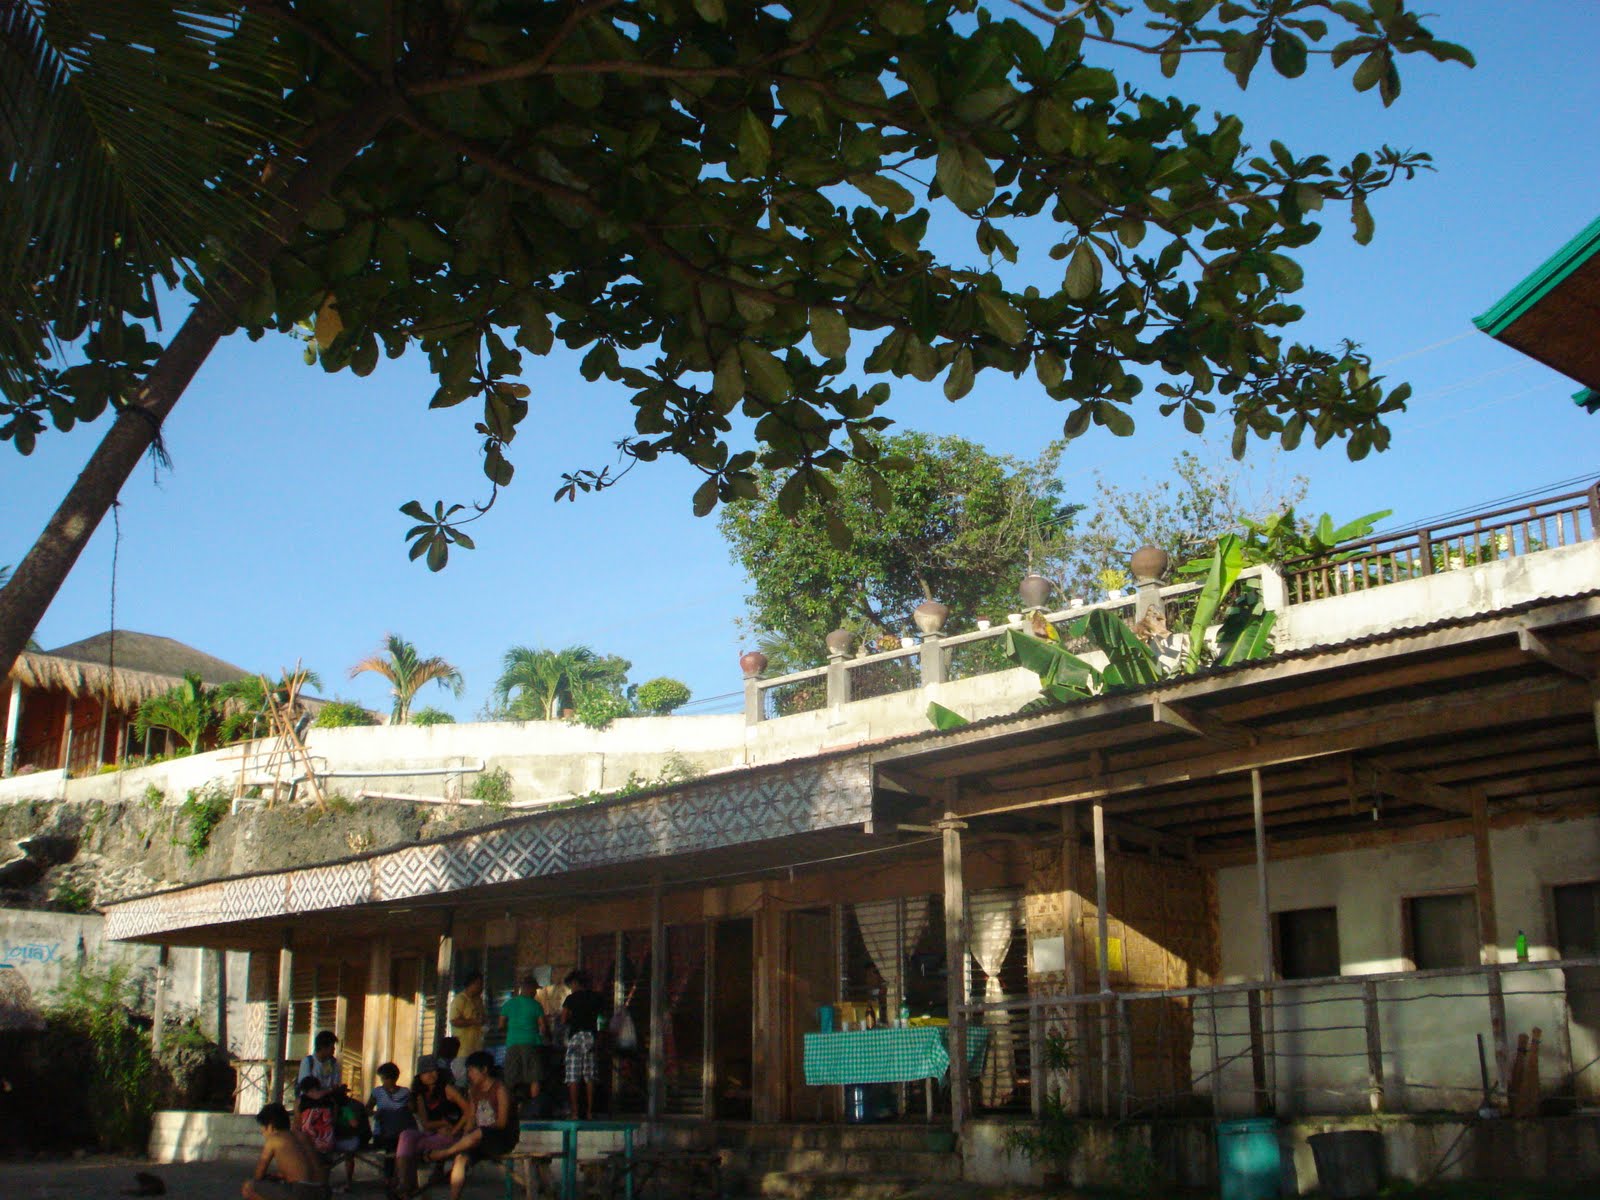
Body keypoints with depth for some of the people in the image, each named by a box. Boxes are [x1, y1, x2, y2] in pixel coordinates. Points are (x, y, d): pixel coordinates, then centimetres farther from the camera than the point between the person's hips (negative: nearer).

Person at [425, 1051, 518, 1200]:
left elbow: (502, 1122, -12)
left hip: (502, 1139, -6)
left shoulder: (499, 1089, -7)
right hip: (479, 1141, 6)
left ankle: (444, 1154, -18)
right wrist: (465, 1137, -9)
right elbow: (471, 1119, 12)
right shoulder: (473, 1091, 14)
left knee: (478, 1134, -36)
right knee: (461, 1157, -22)